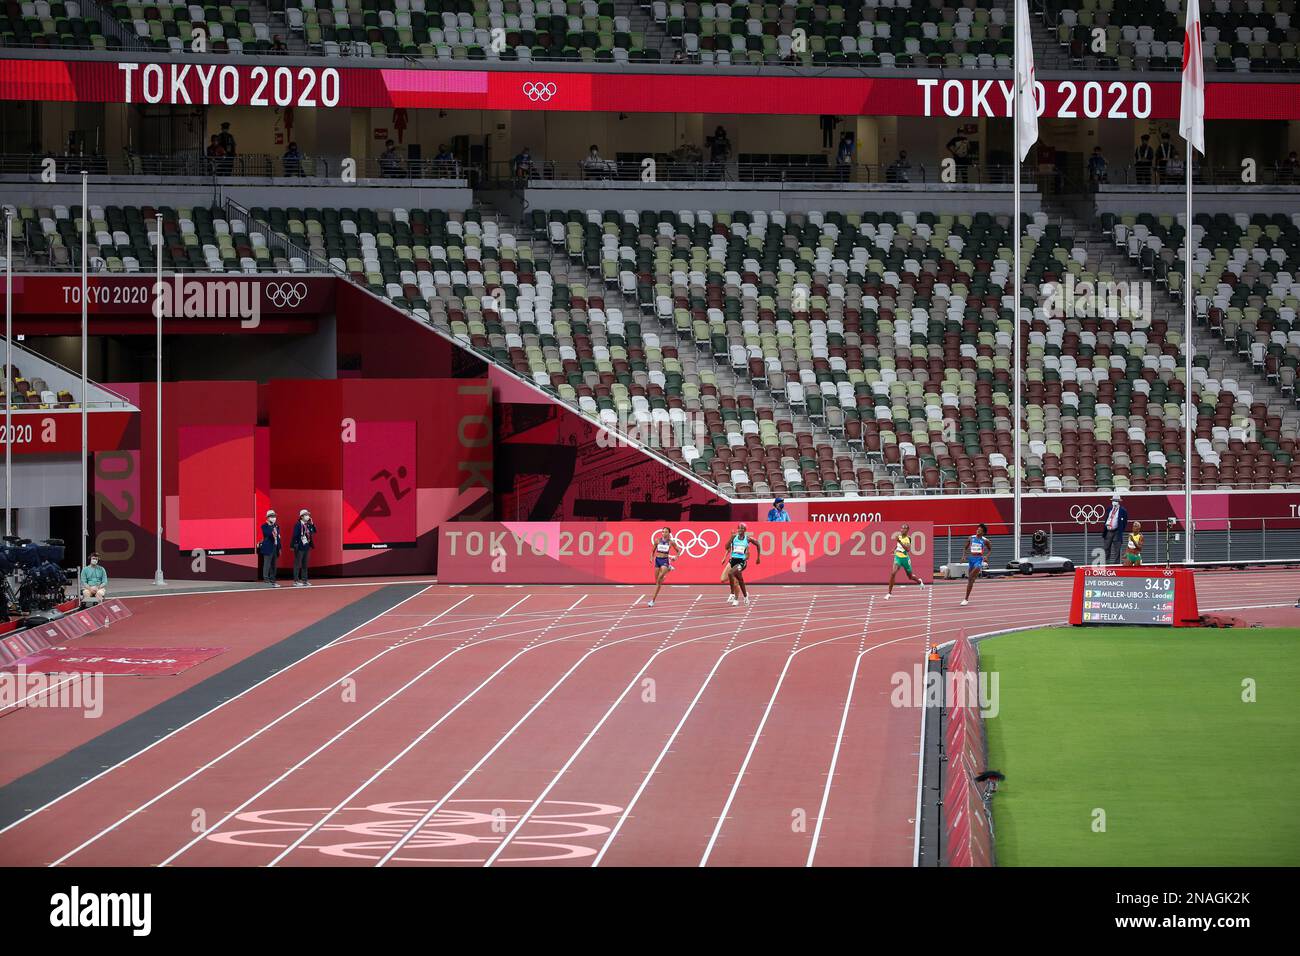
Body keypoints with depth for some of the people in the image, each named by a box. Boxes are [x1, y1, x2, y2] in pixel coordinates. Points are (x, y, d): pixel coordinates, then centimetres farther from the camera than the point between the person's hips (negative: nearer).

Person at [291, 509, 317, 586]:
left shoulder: (308, 525, 9)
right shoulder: (298, 525, -13)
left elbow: (314, 531, 11)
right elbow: (295, 536, -16)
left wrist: (312, 523, 1)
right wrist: (294, 546, -20)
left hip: (307, 547, 8)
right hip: (300, 547, -8)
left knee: (305, 564, 12)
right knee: (297, 564, -3)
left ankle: (304, 580, 18)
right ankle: (296, 581, 0)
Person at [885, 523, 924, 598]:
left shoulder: (908, 538, -15)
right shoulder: (899, 536, 2)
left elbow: (908, 549, -29)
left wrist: (900, 542, -34)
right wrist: (895, 549, 8)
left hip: (905, 558, -3)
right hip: (898, 557, 3)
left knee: (910, 576, 16)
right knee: (893, 573, -20)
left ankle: (919, 581, 52)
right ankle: (889, 592, -14)